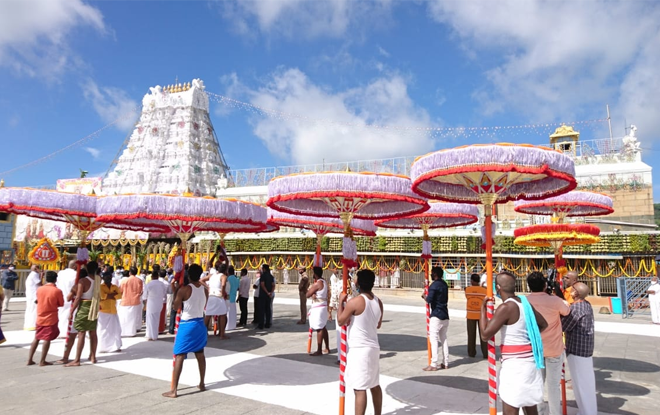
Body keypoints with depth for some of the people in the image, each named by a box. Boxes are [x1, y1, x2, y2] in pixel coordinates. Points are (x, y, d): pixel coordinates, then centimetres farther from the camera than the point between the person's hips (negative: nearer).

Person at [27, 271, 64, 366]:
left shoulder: (39, 289, -2)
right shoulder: (57, 291, -14)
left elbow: (38, 301, 13)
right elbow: (61, 304, -4)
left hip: (40, 318, 5)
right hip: (51, 319, -4)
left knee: (36, 338, 16)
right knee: (47, 339, 1)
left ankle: (30, 360, 19)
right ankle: (42, 361, 4)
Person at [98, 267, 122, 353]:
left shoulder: (115, 287, 11)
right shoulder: (100, 287, -3)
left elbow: (120, 295, -4)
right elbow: (102, 296, -20)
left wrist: (109, 296, -14)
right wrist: (113, 294, -11)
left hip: (113, 311, 5)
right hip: (103, 311, -5)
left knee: (115, 329, 7)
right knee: (104, 330, 1)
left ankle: (115, 347, 16)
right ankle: (103, 348, 10)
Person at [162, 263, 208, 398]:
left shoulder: (184, 290, -16)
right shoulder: (205, 290, 0)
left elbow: (175, 307, -5)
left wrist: (176, 292, 6)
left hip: (186, 325, -5)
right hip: (200, 323, 6)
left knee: (179, 356, -1)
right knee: (200, 355, 16)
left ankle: (173, 390, 0)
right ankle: (202, 384, 27)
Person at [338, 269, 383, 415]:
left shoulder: (354, 302, -18)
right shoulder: (379, 302, 4)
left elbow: (341, 321, -6)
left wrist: (341, 301, 3)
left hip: (359, 349, -8)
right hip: (373, 347, 8)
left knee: (360, 389, -4)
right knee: (375, 385, 20)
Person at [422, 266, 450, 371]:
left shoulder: (434, 285, -14)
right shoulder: (444, 284, 13)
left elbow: (429, 300, -22)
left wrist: (424, 296, -2)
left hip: (436, 315, -8)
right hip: (445, 315, 9)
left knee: (433, 339, -5)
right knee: (444, 339, 13)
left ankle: (433, 365, -6)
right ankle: (445, 363, 17)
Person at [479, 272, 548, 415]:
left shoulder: (506, 307, -19)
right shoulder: (524, 303, 6)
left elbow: (485, 335, -19)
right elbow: (543, 324, 22)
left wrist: (483, 307, -11)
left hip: (514, 363, -9)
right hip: (529, 360, 9)